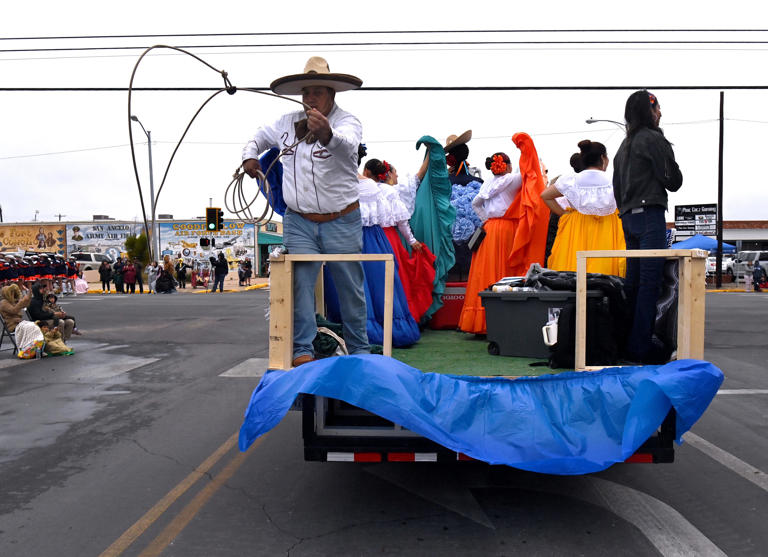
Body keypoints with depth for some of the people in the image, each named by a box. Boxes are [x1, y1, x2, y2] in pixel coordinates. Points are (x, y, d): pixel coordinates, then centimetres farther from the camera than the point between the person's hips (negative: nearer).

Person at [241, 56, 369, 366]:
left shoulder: (347, 121, -7)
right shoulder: (287, 123, 9)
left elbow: (347, 143, -32)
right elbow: (260, 136, 30)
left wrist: (327, 134, -54)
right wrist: (249, 155, 11)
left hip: (341, 222, -3)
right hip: (298, 223, 3)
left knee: (351, 287, 6)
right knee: (300, 284, -5)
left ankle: (359, 351, 21)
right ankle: (302, 350, 3)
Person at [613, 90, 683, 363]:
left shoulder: (624, 145, 20)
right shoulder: (653, 138, -6)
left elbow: (617, 187, 21)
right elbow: (673, 181, -6)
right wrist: (674, 174, 15)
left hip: (628, 217, 9)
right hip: (650, 215, -9)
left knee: (633, 281, 10)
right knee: (650, 282, -9)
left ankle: (625, 340, 14)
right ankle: (641, 346, -9)